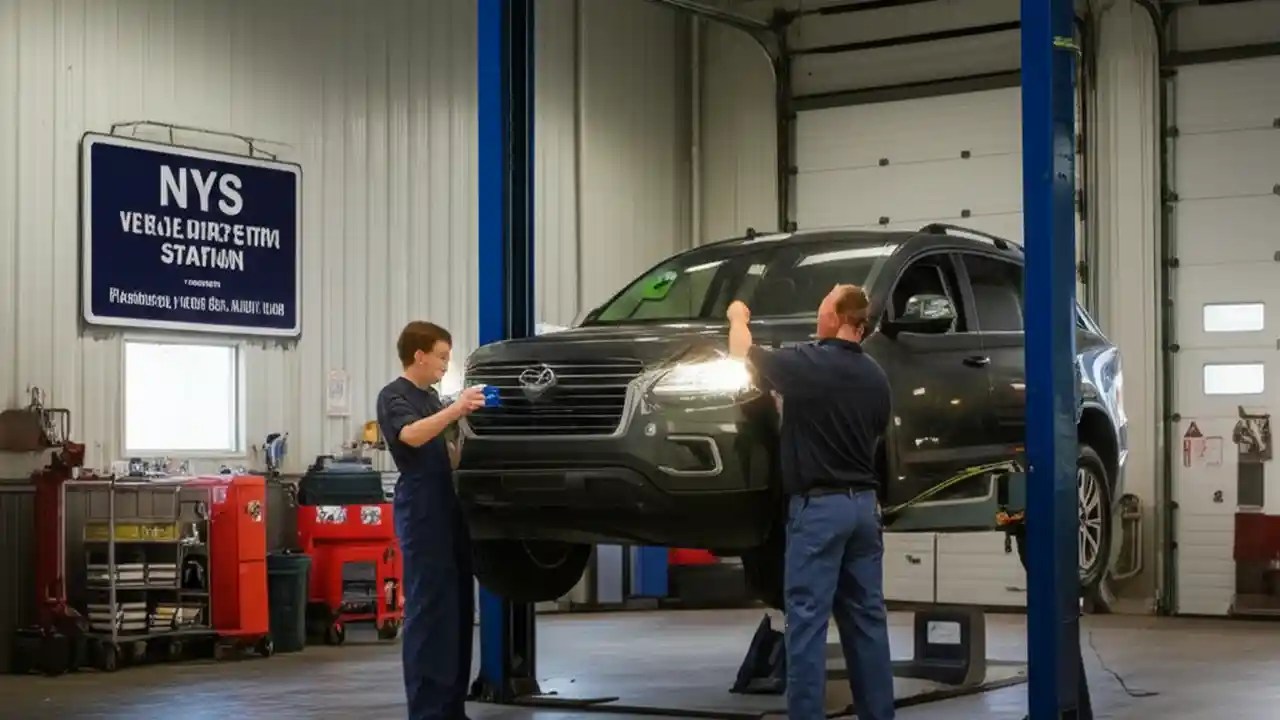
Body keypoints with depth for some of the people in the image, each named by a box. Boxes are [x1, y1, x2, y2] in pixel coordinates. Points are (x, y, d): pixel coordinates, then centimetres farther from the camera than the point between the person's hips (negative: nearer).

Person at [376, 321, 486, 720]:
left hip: (449, 507, 9)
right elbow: (411, 435, -26)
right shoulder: (394, 395, -6)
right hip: (421, 510, -9)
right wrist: (456, 410, -38)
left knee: (458, 610, 8)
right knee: (428, 611, -11)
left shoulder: (431, 397, 22)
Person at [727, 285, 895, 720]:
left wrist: (738, 316, 24)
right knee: (867, 621, 9)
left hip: (819, 505, -6)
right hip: (864, 503, 6)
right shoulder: (875, 377, 9)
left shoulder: (807, 363, -10)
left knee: (808, 622, -6)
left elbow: (742, 355, 4)